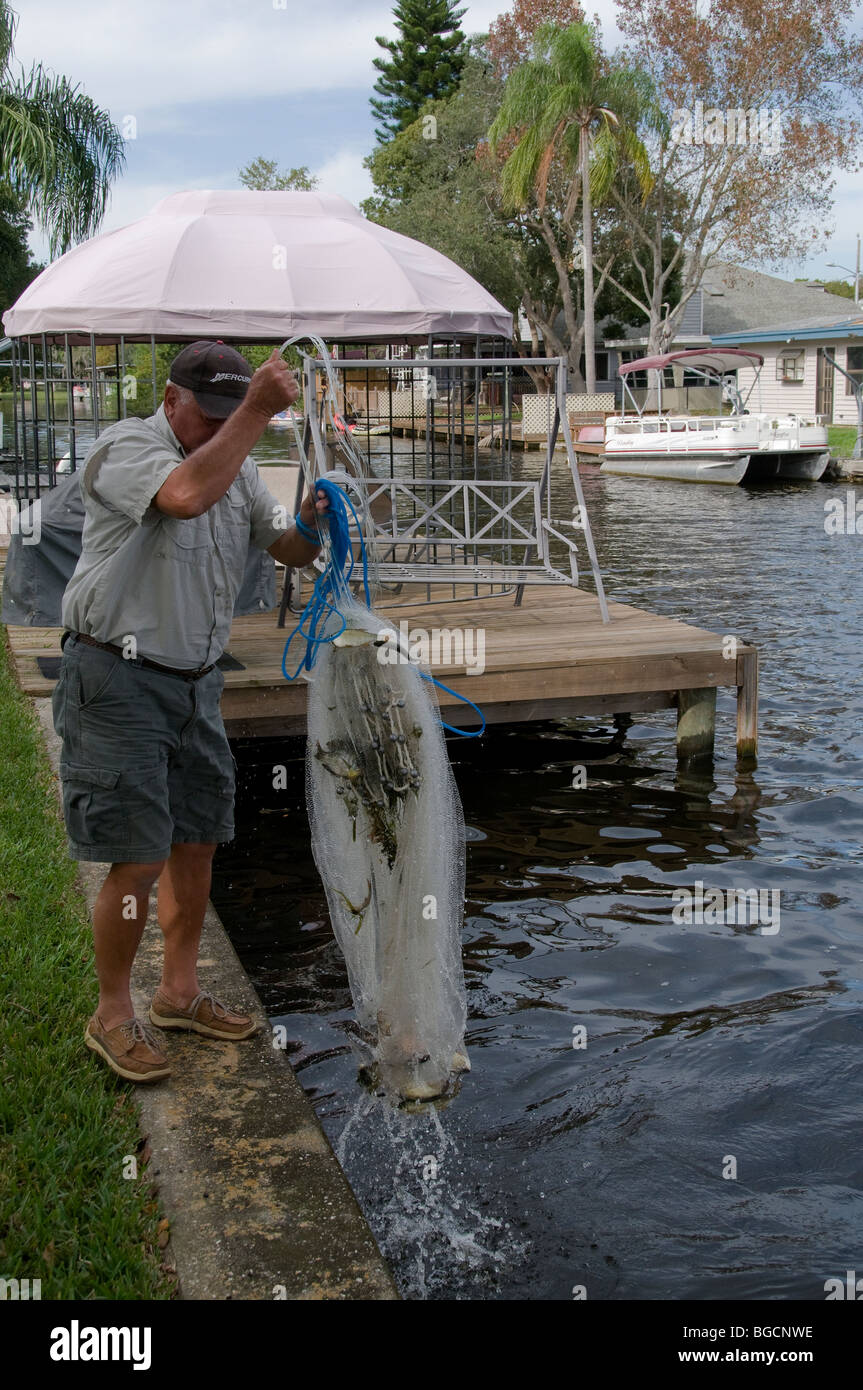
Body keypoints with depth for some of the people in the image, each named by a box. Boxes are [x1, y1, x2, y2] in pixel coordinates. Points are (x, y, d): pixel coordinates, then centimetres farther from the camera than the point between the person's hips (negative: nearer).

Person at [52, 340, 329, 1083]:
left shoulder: (238, 466, 11)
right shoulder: (125, 446, -13)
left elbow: (286, 551, 13)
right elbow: (186, 494, -35)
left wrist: (310, 525, -9)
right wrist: (256, 410, -33)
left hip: (194, 683, 8)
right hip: (118, 681, -7)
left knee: (196, 843, 13)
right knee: (139, 860, -6)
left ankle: (179, 991, 30)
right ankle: (113, 1014, 13)